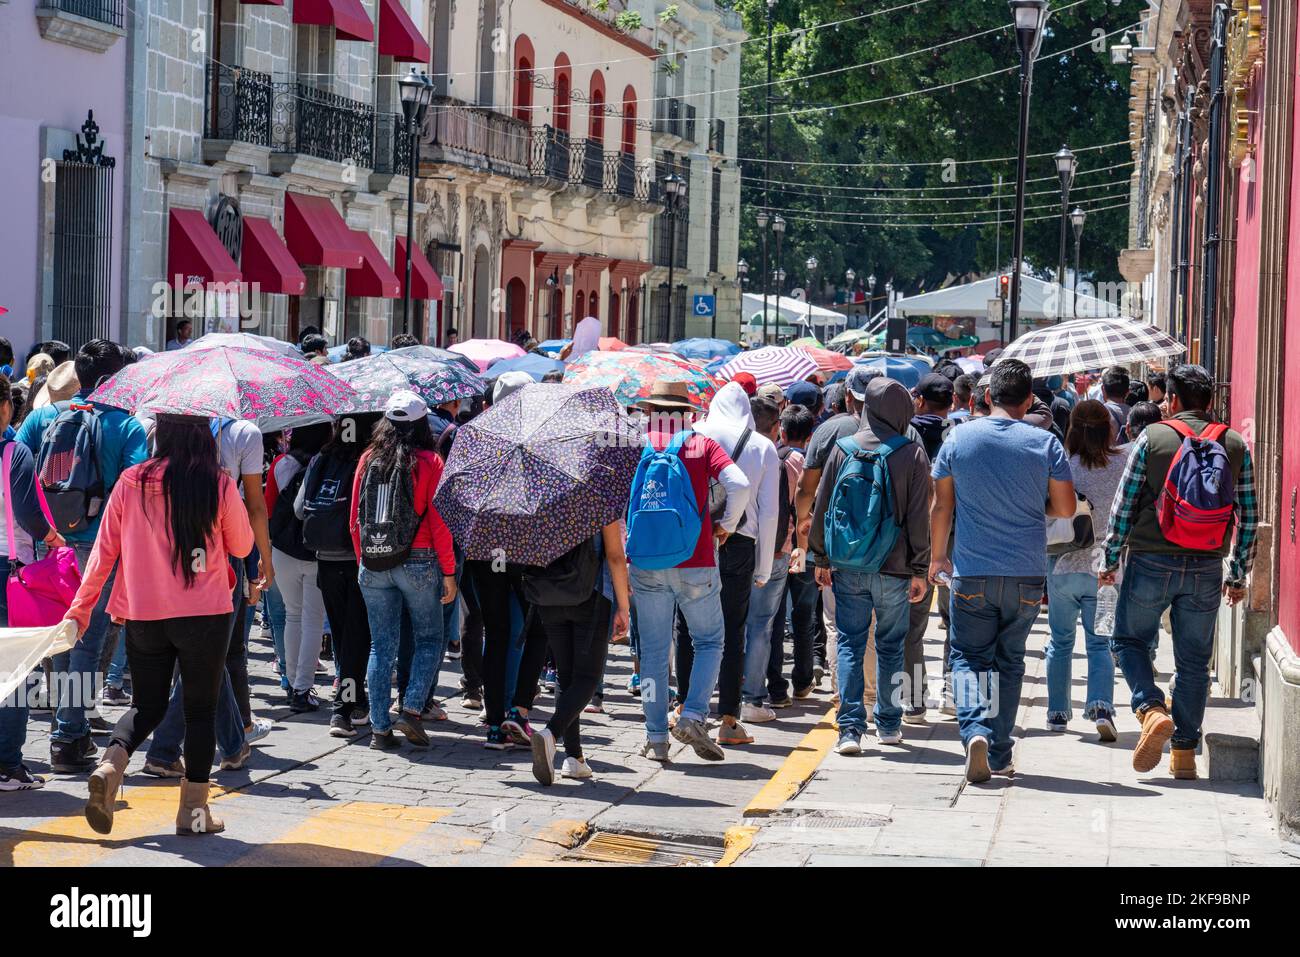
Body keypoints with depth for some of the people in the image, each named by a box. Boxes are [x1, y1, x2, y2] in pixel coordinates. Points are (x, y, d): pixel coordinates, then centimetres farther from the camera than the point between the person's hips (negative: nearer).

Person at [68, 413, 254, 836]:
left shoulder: (131, 484, -3)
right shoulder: (218, 486, -7)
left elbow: (104, 550, 2)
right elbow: (243, 546, 6)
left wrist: (81, 609, 9)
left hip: (143, 615, 2)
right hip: (204, 614, -2)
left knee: (147, 704, 17)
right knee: (201, 708, 11)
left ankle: (111, 765, -10)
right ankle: (194, 809, 11)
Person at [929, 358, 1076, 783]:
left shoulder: (958, 439, -2)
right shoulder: (1045, 443, -4)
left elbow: (941, 505, 6)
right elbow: (1066, 508, 0)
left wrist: (938, 556, 19)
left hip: (972, 572, -1)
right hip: (1027, 573, 1)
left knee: (969, 656, 7)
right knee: (1009, 660, 13)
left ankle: (975, 731, -18)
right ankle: (1000, 755, 15)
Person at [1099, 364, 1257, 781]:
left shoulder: (1153, 437, -4)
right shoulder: (1235, 445, 4)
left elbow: (1124, 506, -3)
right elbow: (1249, 516, 6)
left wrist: (1109, 559, 7)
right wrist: (1238, 574, 15)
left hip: (1152, 562, -2)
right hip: (1206, 569, 2)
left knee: (1130, 640, 14)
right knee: (1194, 660, 11)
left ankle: (1152, 710, -10)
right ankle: (1184, 751, 11)